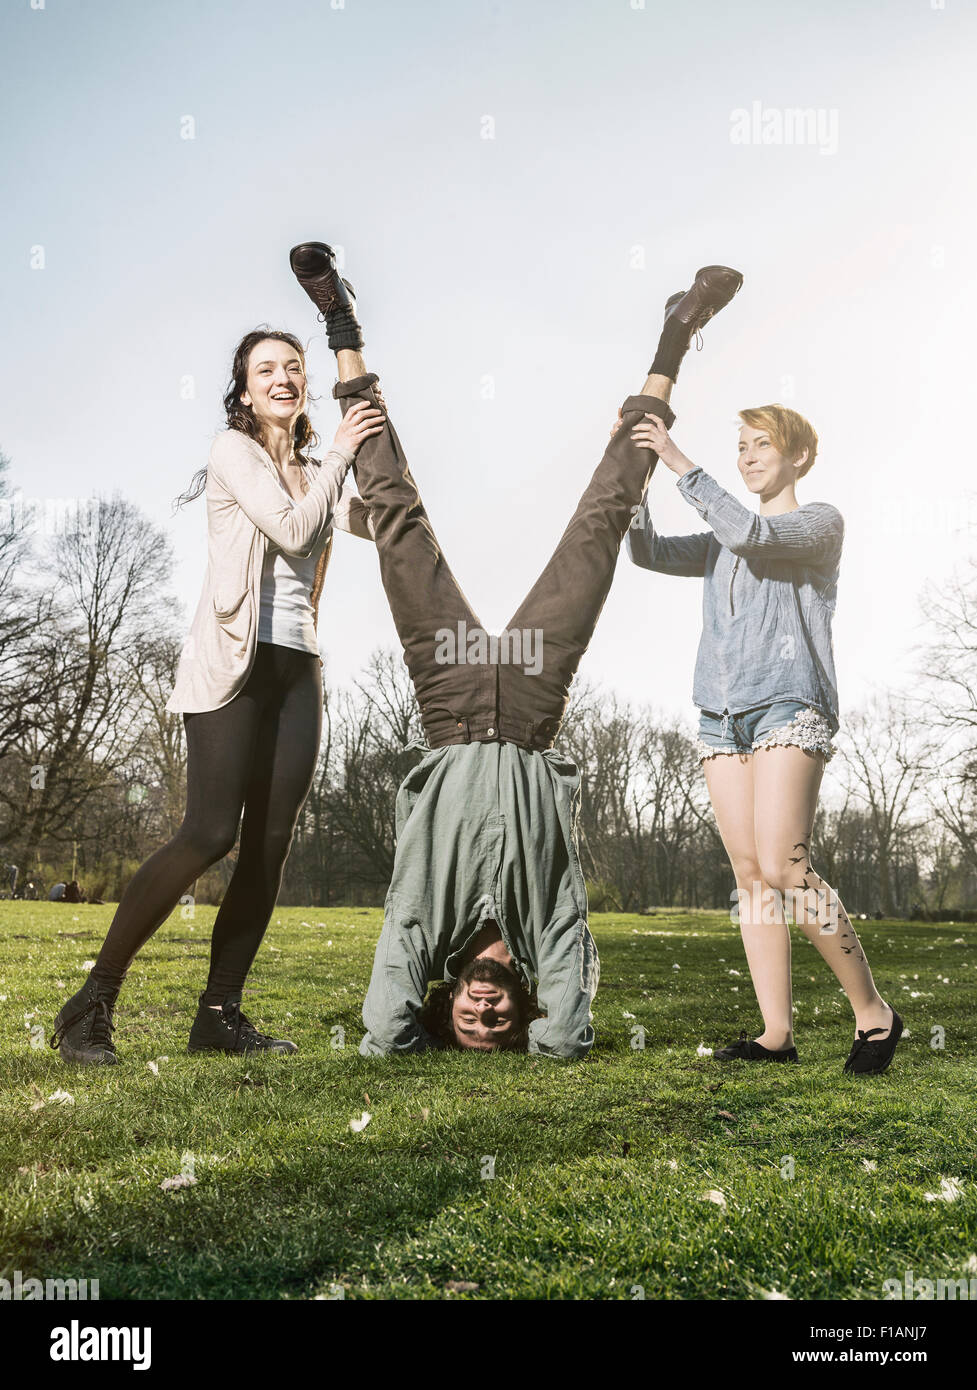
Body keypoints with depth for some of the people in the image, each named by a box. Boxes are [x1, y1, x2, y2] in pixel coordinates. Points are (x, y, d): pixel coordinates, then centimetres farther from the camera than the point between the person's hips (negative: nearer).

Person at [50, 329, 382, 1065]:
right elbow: (292, 531, -10)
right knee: (210, 833, -16)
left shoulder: (311, 472, 22)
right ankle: (92, 1004, -7)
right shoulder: (234, 449, 3)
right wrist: (338, 456, -1)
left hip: (297, 668, 7)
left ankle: (220, 1012, 6)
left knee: (271, 846, -1)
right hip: (234, 661, -7)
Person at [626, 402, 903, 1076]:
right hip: (722, 715, 6)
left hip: (790, 708, -6)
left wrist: (680, 463, -10)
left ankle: (875, 1013, -3)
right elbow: (649, 551, 16)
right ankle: (777, 1034, 1)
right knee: (749, 873, -1)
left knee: (783, 868, -18)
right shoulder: (722, 544, 25)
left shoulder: (821, 522, 7)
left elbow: (748, 532, -12)